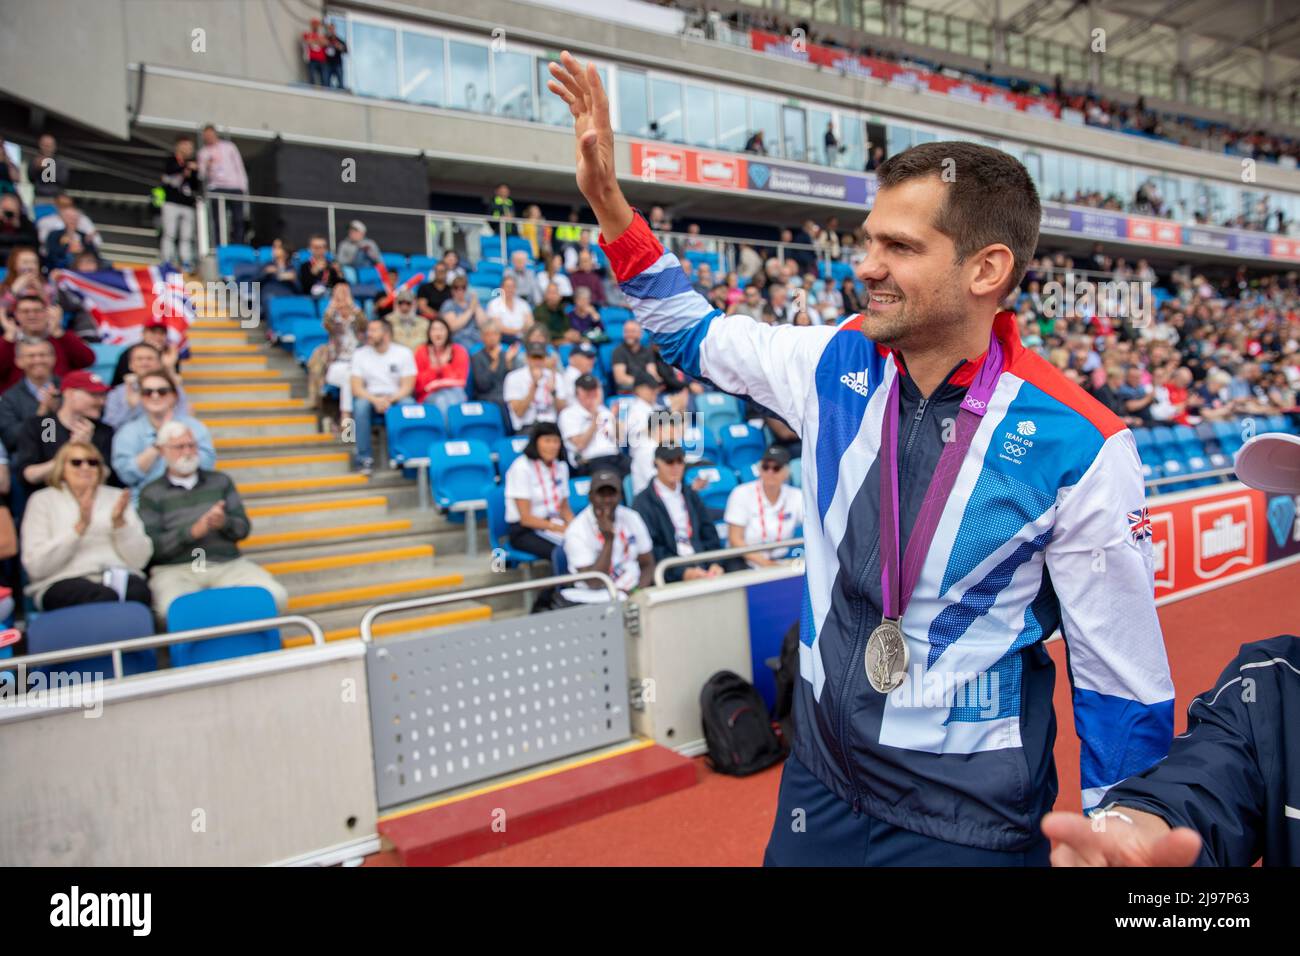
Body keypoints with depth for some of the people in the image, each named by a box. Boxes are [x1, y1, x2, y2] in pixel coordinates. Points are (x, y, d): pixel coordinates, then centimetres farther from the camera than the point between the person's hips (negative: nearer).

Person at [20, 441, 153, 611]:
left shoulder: (117, 497, 18)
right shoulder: (42, 500, 12)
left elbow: (139, 560, 6)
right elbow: (36, 567, -3)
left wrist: (120, 522, -8)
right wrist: (80, 527, -11)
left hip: (120, 576, 2)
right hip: (65, 580, -2)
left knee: (138, 592, -34)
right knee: (106, 597, -35)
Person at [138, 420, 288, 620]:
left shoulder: (221, 481, 18)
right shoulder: (151, 493, 10)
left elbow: (244, 528, 12)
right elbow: (153, 546, 0)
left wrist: (225, 523, -11)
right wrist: (193, 531, -15)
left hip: (229, 564, 3)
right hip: (175, 569, -2)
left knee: (276, 597, -24)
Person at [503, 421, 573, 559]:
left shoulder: (561, 466, 8)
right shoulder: (522, 467, -11)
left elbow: (564, 508, 13)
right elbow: (526, 518, -14)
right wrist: (560, 528, -21)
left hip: (554, 524, 6)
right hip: (525, 531, -6)